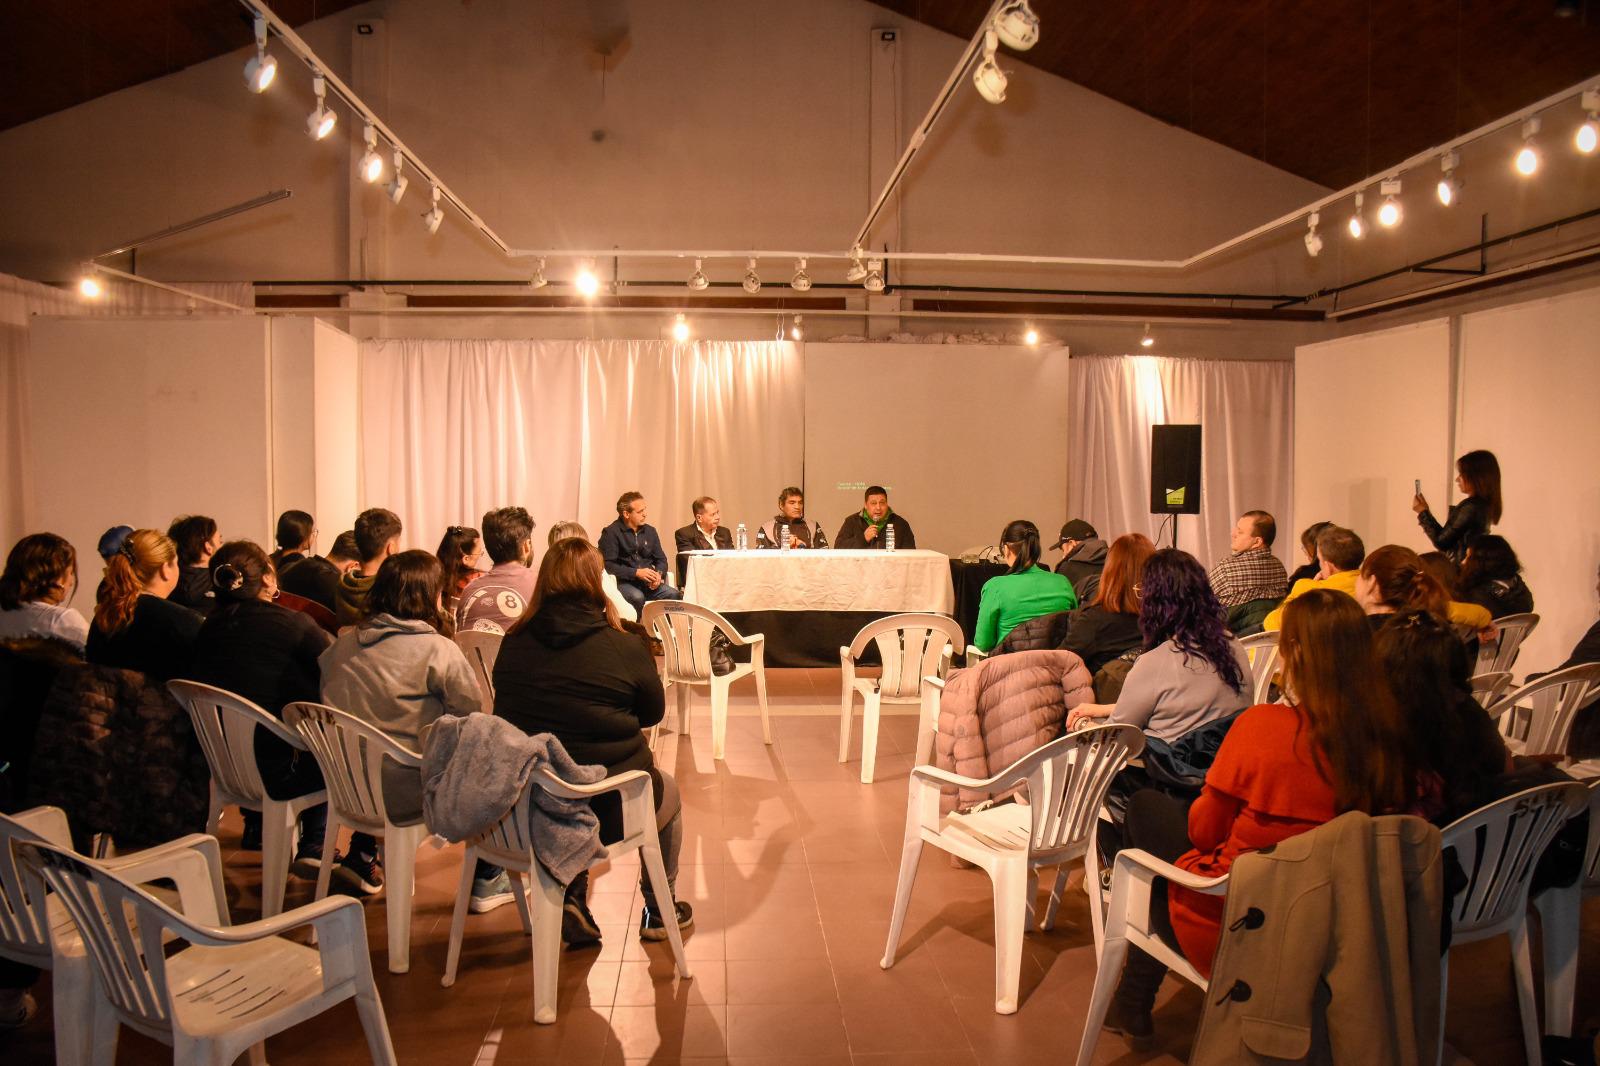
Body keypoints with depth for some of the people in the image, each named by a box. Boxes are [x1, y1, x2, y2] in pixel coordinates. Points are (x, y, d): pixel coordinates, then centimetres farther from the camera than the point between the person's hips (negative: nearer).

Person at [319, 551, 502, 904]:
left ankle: (360, 859, 39)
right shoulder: (438, 649, -12)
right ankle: (486, 881, 22)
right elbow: (471, 710, -9)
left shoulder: (343, 643, 4)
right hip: (406, 794, -6)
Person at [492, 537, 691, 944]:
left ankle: (571, 902, 31)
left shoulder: (513, 644, -2)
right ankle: (658, 912, 41)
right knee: (668, 791, 29)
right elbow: (654, 712, 1)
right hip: (610, 811, -4)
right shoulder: (625, 648, -13)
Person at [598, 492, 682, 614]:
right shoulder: (611, 533, -1)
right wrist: (636, 572, -16)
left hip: (648, 584, 5)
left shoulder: (650, 531, 17)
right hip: (623, 582, -5)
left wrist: (658, 574, -4)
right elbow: (607, 565, -10)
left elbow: (661, 560, 20)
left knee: (674, 595, -23)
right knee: (637, 597, -37)